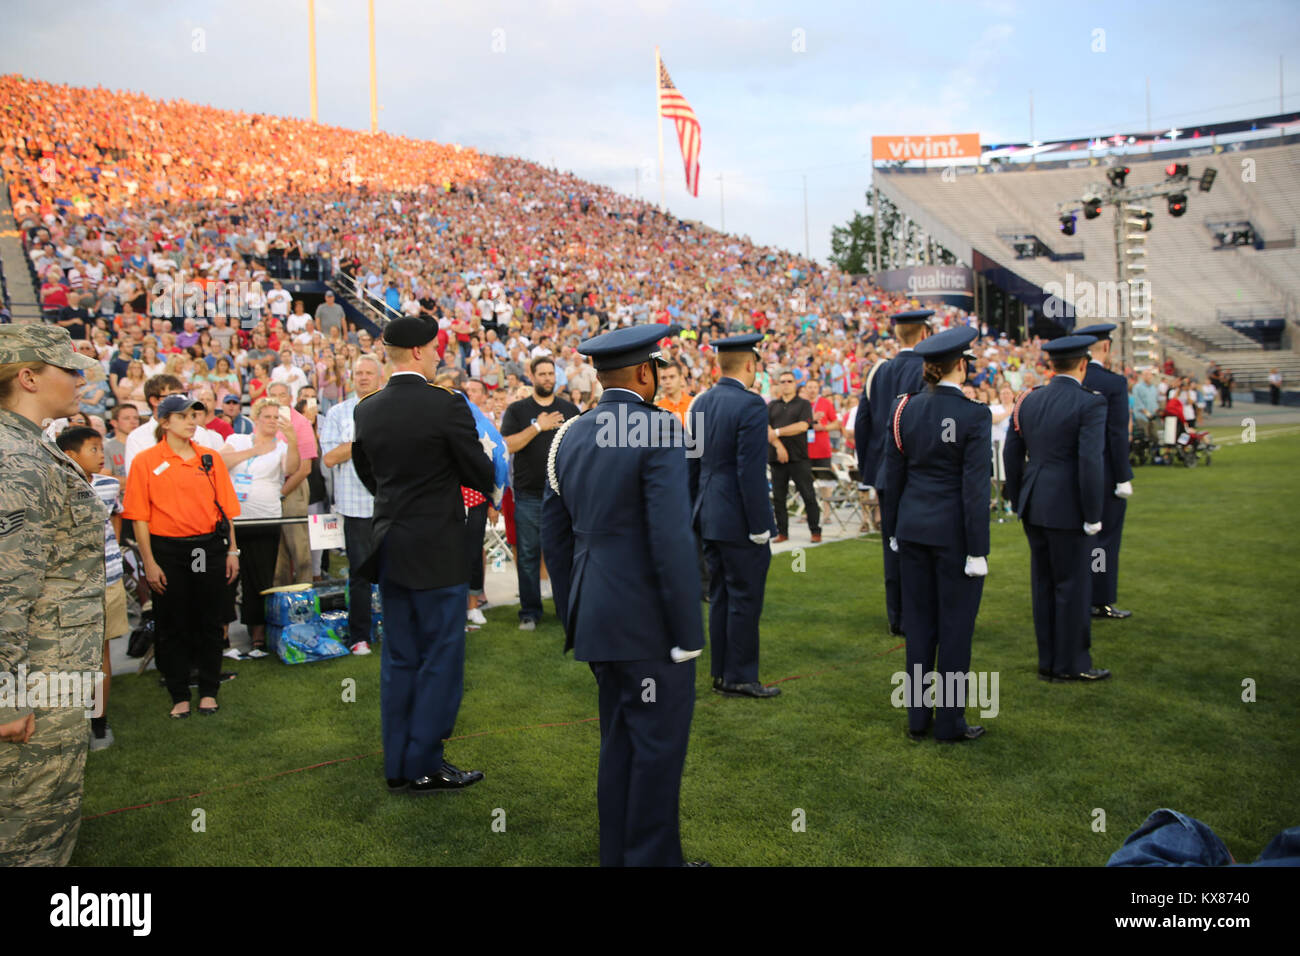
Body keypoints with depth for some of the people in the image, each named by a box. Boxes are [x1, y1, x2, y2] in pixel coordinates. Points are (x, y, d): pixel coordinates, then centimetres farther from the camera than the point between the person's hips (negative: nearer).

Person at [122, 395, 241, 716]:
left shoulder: (210, 458, 7)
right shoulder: (145, 461, -2)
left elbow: (225, 507, 10)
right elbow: (139, 516, -4)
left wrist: (232, 551, 6)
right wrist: (149, 563, -8)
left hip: (210, 548, 2)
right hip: (168, 551, -2)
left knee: (210, 622, 8)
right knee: (172, 626, 6)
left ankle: (209, 691, 22)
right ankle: (179, 696, 19)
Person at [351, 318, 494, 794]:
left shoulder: (367, 409, 4)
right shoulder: (446, 405, -15)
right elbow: (483, 476, -10)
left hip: (390, 547, 7)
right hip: (438, 551, -6)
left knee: (399, 659, 13)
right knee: (441, 658, 4)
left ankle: (398, 766, 21)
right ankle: (424, 765, 10)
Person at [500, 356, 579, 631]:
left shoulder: (569, 409, 10)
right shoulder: (517, 410, 4)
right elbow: (507, 445, -9)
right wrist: (537, 427, -17)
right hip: (528, 496, -1)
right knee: (528, 555, 2)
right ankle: (530, 611, 11)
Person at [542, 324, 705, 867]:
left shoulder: (570, 436, 8)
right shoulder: (659, 430, -14)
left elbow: (554, 536, 11)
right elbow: (671, 539, -20)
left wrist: (574, 618, 19)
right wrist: (688, 633, -14)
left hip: (597, 617, 8)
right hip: (649, 622, -8)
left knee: (620, 741, 19)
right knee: (659, 746, 5)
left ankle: (617, 853, 30)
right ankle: (652, 857, 16)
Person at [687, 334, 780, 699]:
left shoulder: (701, 403, 8)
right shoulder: (750, 405, -16)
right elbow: (751, 471, -21)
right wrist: (760, 526, -17)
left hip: (710, 518, 8)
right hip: (739, 520, -8)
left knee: (720, 597, 15)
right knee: (745, 599, 2)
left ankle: (722, 674, 23)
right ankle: (740, 678, 10)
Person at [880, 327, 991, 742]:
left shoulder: (903, 409, 1)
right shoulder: (974, 415, -13)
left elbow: (893, 475, 6)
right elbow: (975, 486, -14)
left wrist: (893, 531, 16)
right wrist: (978, 549, -10)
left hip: (913, 526, 5)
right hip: (954, 531, -5)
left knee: (918, 622, 12)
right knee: (955, 625, 6)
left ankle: (917, 718, 21)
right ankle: (949, 722, 14)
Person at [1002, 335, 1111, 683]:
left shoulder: (1028, 400, 6)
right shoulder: (1090, 403, -12)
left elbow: (1011, 454, 8)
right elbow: (1090, 462, -19)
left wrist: (1019, 502, 17)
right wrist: (1093, 516, -12)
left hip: (1034, 507, 6)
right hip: (1068, 509, -6)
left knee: (1043, 585, 13)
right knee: (1073, 585, 5)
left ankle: (1048, 662, 22)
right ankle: (1071, 663, 14)